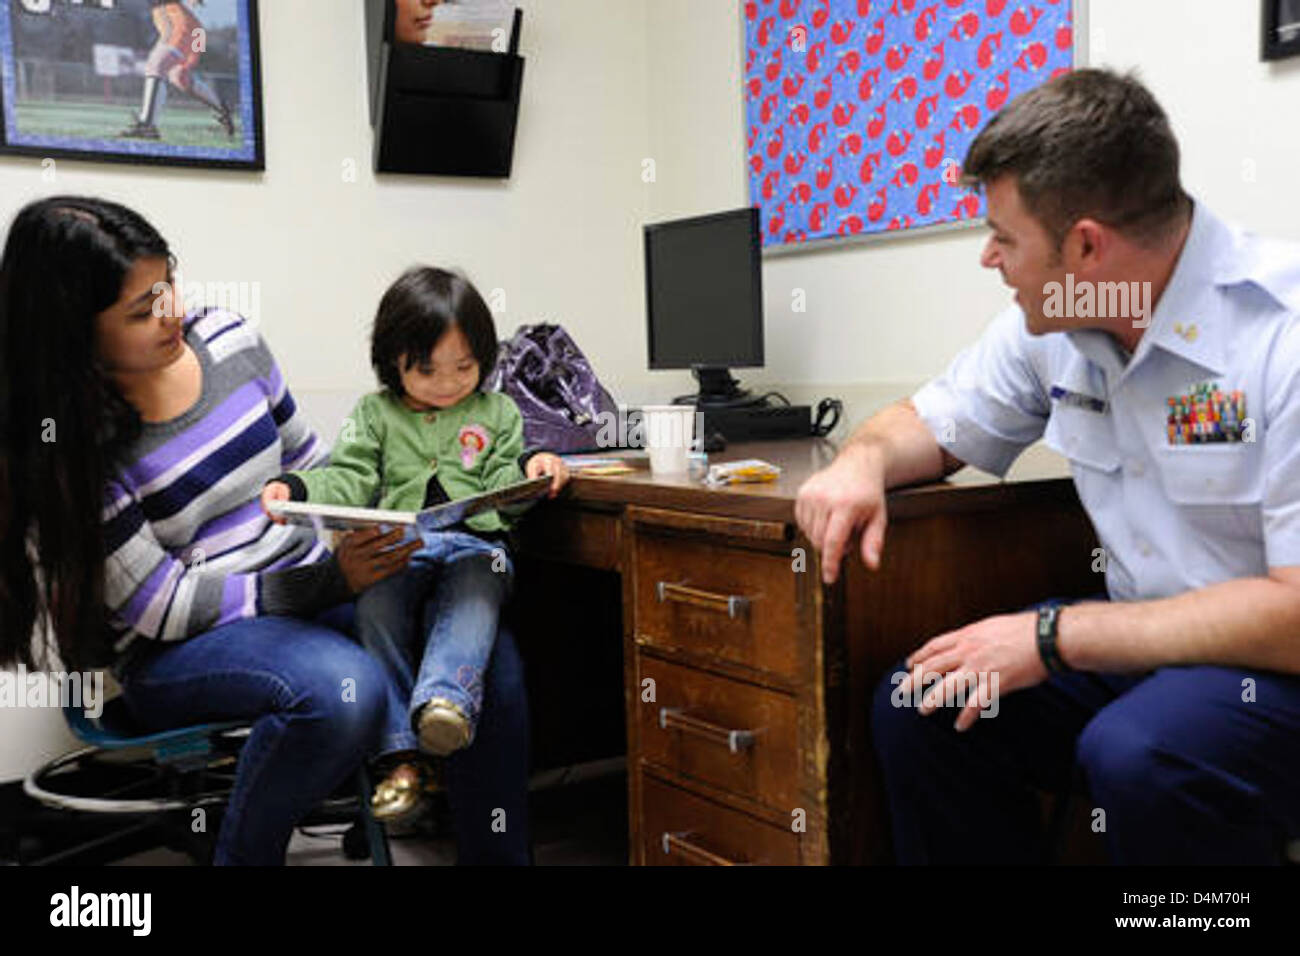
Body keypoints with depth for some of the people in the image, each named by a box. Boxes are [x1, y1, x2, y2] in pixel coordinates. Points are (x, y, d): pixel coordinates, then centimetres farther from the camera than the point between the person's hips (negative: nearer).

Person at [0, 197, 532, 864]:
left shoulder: (229, 339, 2)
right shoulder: (74, 441, -14)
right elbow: (162, 606, -14)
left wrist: (383, 521, -4)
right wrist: (332, 580, -23)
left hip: (312, 585, 5)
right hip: (175, 652, -5)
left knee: (490, 648, -20)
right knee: (344, 688, -37)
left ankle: (494, 857, -3)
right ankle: (240, 855, -9)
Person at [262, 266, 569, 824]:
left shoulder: (496, 412, 21)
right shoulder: (375, 414, 19)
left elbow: (501, 482, 15)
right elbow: (349, 481, 11)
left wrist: (530, 468, -9)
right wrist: (296, 490, -9)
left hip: (475, 542, 0)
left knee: (474, 591, -35)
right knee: (376, 608, -30)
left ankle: (446, 699, -56)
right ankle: (403, 755, -27)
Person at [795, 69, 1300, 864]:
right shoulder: (1049, 324, -1)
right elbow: (936, 423, 14)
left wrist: (1053, 636, -23)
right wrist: (865, 460, -10)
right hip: (1143, 647, 7)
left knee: (1138, 755, -33)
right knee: (917, 704, -9)